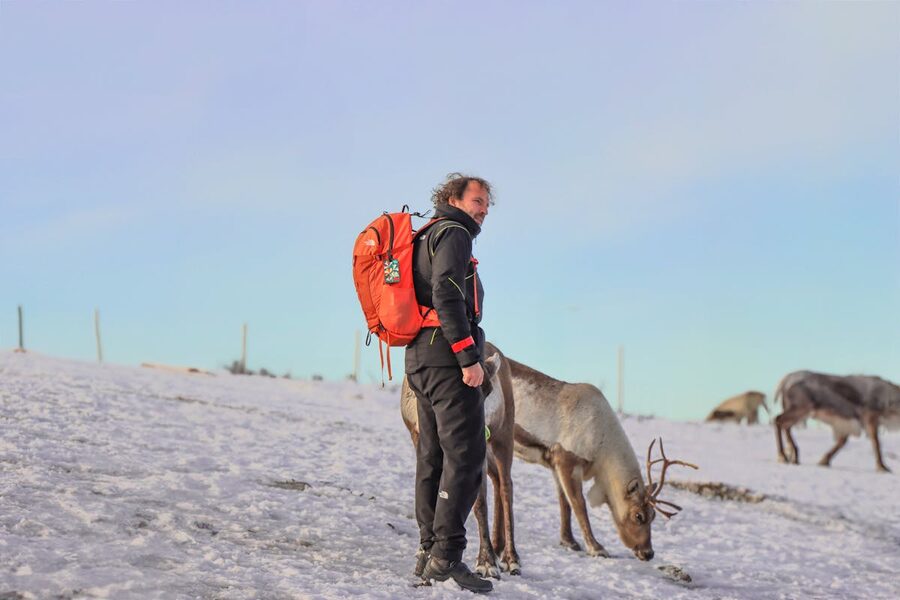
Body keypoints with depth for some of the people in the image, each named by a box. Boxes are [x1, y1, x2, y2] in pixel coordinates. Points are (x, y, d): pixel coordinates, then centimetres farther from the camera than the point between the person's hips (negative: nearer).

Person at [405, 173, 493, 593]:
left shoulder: (427, 238, 26)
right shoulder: (453, 233, -5)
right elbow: (447, 296, -18)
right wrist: (469, 357, -22)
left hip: (421, 359, 10)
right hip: (447, 356, -10)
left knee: (433, 459, 10)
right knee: (466, 456, -13)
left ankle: (428, 552, 10)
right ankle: (446, 557, -18)